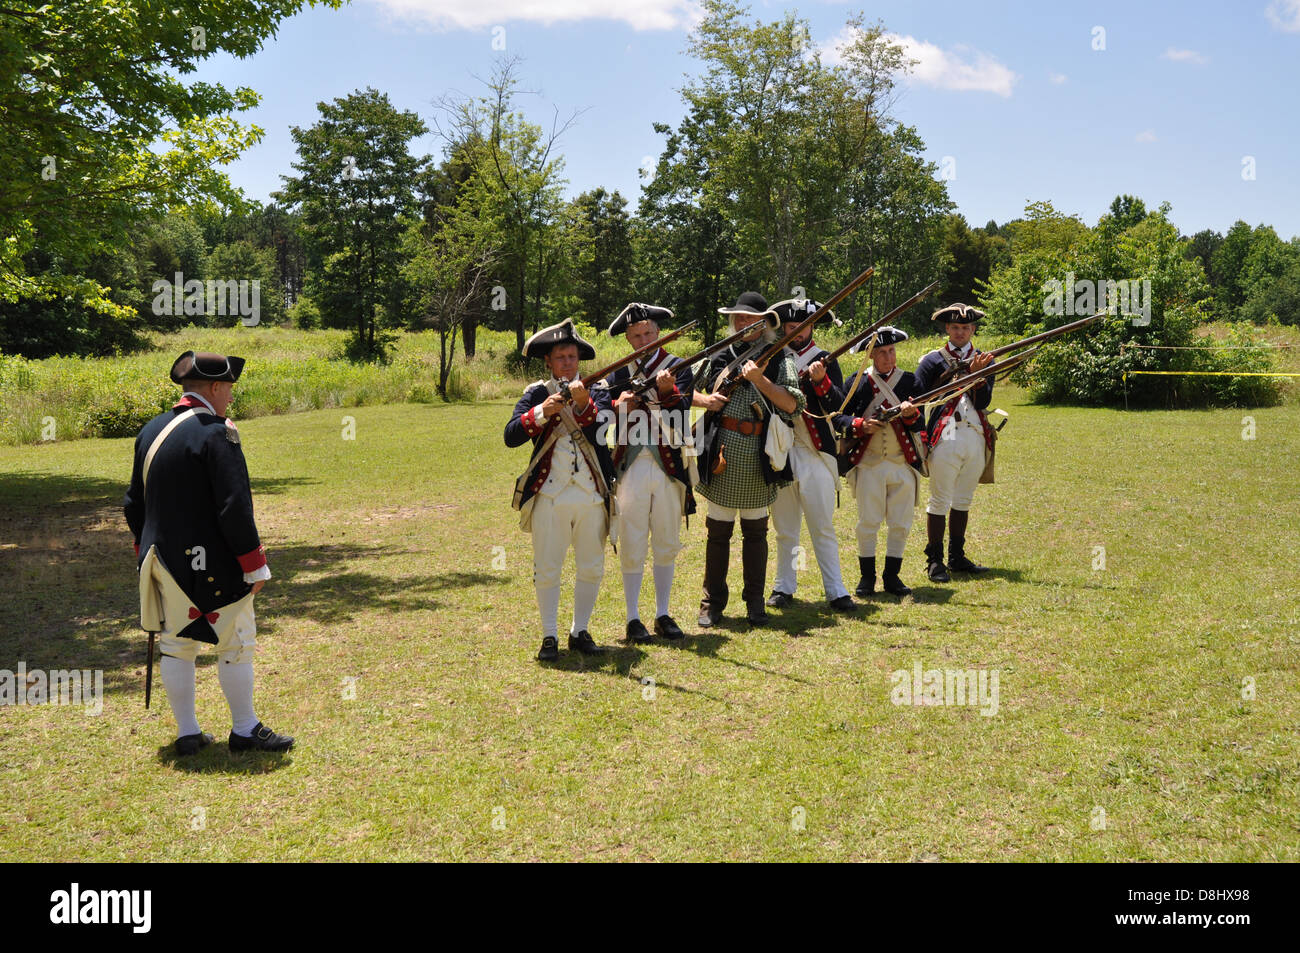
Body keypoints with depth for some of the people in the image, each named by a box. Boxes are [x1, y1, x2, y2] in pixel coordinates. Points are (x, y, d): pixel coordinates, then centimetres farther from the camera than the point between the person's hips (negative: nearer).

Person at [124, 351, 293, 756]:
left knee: (176, 644, 13)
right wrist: (254, 564, -14)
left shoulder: (151, 431, 8)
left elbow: (134, 503, 15)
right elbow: (234, 507, -21)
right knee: (235, 643, 4)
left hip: (165, 561, 8)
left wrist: (148, 553, 24)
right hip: (211, 566, -7)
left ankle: (187, 733, 20)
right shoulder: (217, 433, -16)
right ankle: (245, 730, 13)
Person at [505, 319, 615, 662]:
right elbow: (511, 436, -9)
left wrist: (583, 403, -26)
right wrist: (542, 411, -22)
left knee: (592, 569, 9)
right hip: (549, 495, -2)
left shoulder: (597, 391, 6)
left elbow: (600, 433, -11)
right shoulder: (537, 393, 4)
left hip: (591, 495, 2)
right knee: (547, 571, 1)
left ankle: (580, 632, 22)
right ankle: (549, 637, 12)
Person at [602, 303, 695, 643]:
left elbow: (681, 414, -11)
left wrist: (668, 391, -29)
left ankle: (663, 615, 19)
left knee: (666, 545, 8)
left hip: (669, 468, 0)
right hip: (630, 469, 0)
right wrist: (618, 406, -15)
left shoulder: (678, 368, 4)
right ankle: (633, 619, 10)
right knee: (632, 547, 2)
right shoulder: (619, 374, 8)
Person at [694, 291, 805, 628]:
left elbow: (793, 405, -11)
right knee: (718, 530, 6)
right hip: (722, 454, 1)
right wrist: (704, 399, -7)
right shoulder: (720, 357, 7)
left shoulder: (779, 360, 2)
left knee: (755, 530, 9)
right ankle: (713, 602, 16)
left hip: (759, 457, -1)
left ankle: (755, 601, 21)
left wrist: (760, 379, -20)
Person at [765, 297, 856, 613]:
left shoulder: (825, 361, 4)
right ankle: (784, 587, 19)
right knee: (784, 528, 9)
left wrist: (820, 380, -21)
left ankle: (836, 591, 3)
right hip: (779, 451, 2)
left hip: (816, 452, -2)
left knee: (823, 526, -1)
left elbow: (838, 406, -6)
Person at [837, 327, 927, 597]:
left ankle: (892, 576, 17)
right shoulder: (858, 382, 2)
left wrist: (910, 414, -22)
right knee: (868, 522, 1)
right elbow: (840, 416, 1)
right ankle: (867, 577, 13)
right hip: (868, 463, -2)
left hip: (903, 464, 2)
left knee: (901, 523, 5)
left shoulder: (910, 380, 6)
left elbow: (919, 425, 0)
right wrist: (860, 425, -18)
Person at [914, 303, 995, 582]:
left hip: (976, 439, 4)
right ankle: (934, 561, 4)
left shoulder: (983, 360, 11)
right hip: (946, 438, -4)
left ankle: (957, 557, 22)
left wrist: (977, 373, -15)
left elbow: (983, 402, -1)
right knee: (940, 501, -3)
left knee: (963, 500, 13)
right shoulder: (933, 360, 2)